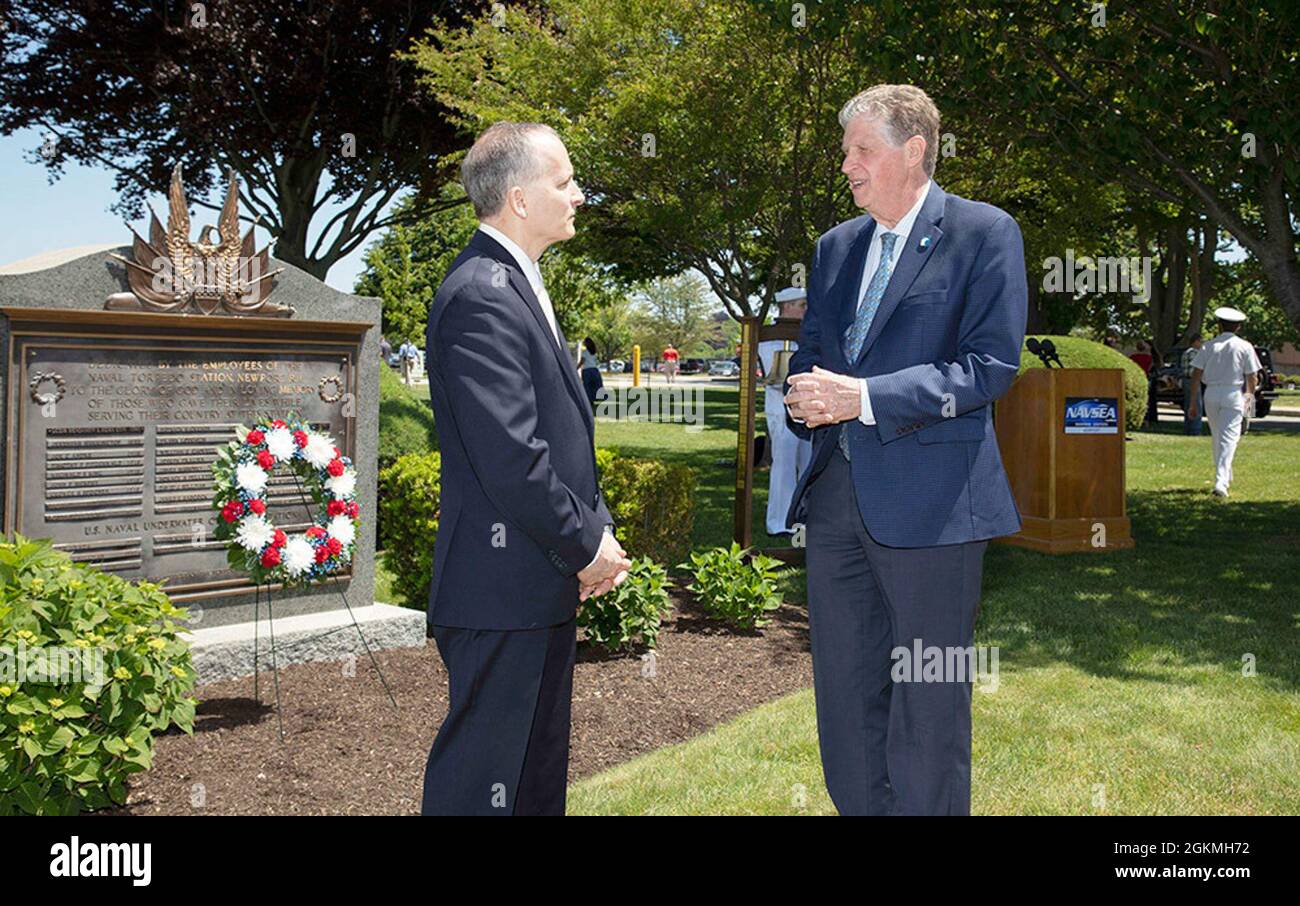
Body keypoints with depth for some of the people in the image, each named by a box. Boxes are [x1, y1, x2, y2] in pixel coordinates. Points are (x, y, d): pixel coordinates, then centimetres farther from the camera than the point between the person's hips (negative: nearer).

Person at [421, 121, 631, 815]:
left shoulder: (516, 285, 15)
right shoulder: (481, 296, -18)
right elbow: (510, 460, -24)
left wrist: (596, 531, 8)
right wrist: (586, 547, -11)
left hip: (542, 586, 10)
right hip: (502, 585, -10)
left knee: (539, 772, 21)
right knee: (481, 780, 2)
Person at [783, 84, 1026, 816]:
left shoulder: (983, 232, -4)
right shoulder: (836, 246, 15)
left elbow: (992, 365, -12)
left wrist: (863, 396, -19)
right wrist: (809, 395, -3)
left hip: (929, 500, -6)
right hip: (836, 492, 6)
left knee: (928, 709, 5)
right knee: (844, 697, 15)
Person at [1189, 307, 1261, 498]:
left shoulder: (1209, 346, 3)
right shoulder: (1245, 347, -1)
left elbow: (1196, 375, 0)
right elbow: (1252, 378, -1)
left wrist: (1194, 401, 5)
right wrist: (1250, 394, 18)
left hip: (1211, 394, 3)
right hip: (1233, 394, -3)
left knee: (1217, 437, 17)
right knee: (1229, 437, -5)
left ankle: (1225, 476, 33)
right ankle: (1221, 482, -18)